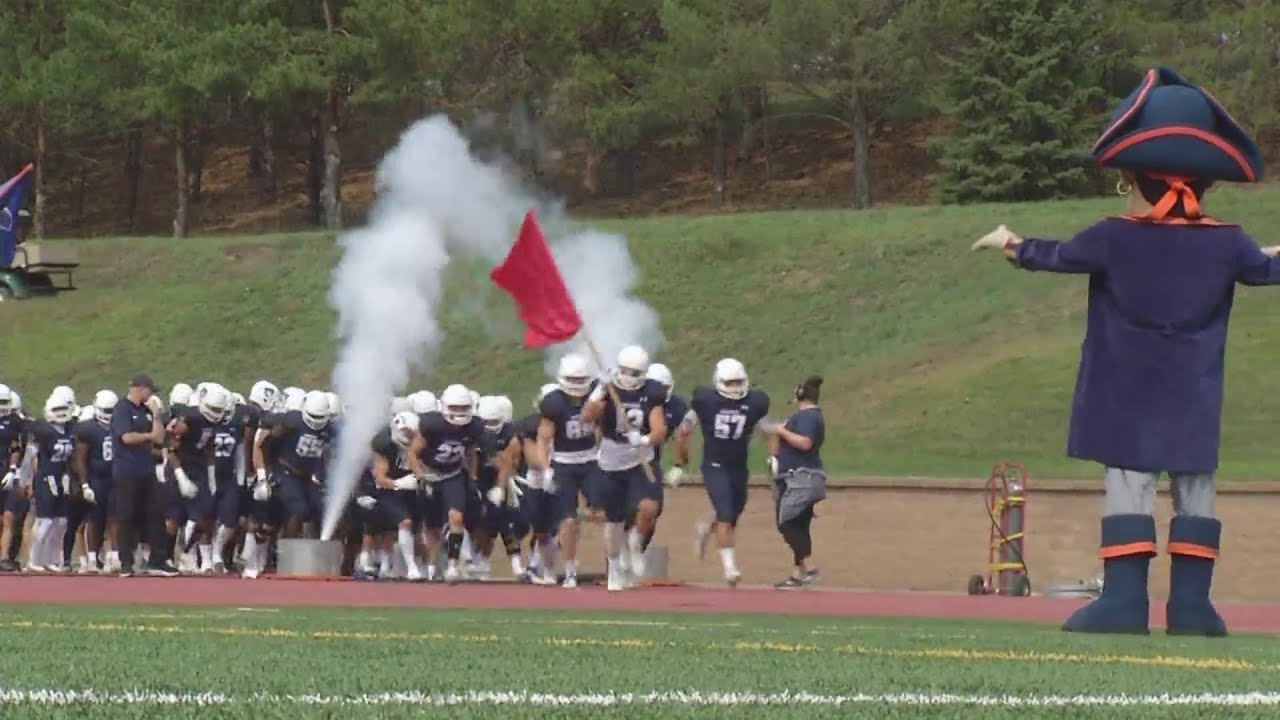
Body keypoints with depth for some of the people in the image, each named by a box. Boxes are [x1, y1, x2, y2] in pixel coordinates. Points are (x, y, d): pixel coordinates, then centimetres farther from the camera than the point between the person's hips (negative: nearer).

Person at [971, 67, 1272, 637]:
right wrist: (1274, 259, 40)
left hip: (1126, 399, -2)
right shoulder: (1225, 243, -1)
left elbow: (1058, 257, 5)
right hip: (1193, 401, 2)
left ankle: (1124, 597, -13)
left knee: (1127, 485, -5)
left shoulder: (1114, 239, -8)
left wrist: (1013, 245, 24)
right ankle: (1191, 603, 2)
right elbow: (1264, 269, 16)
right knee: (1194, 489, 5)